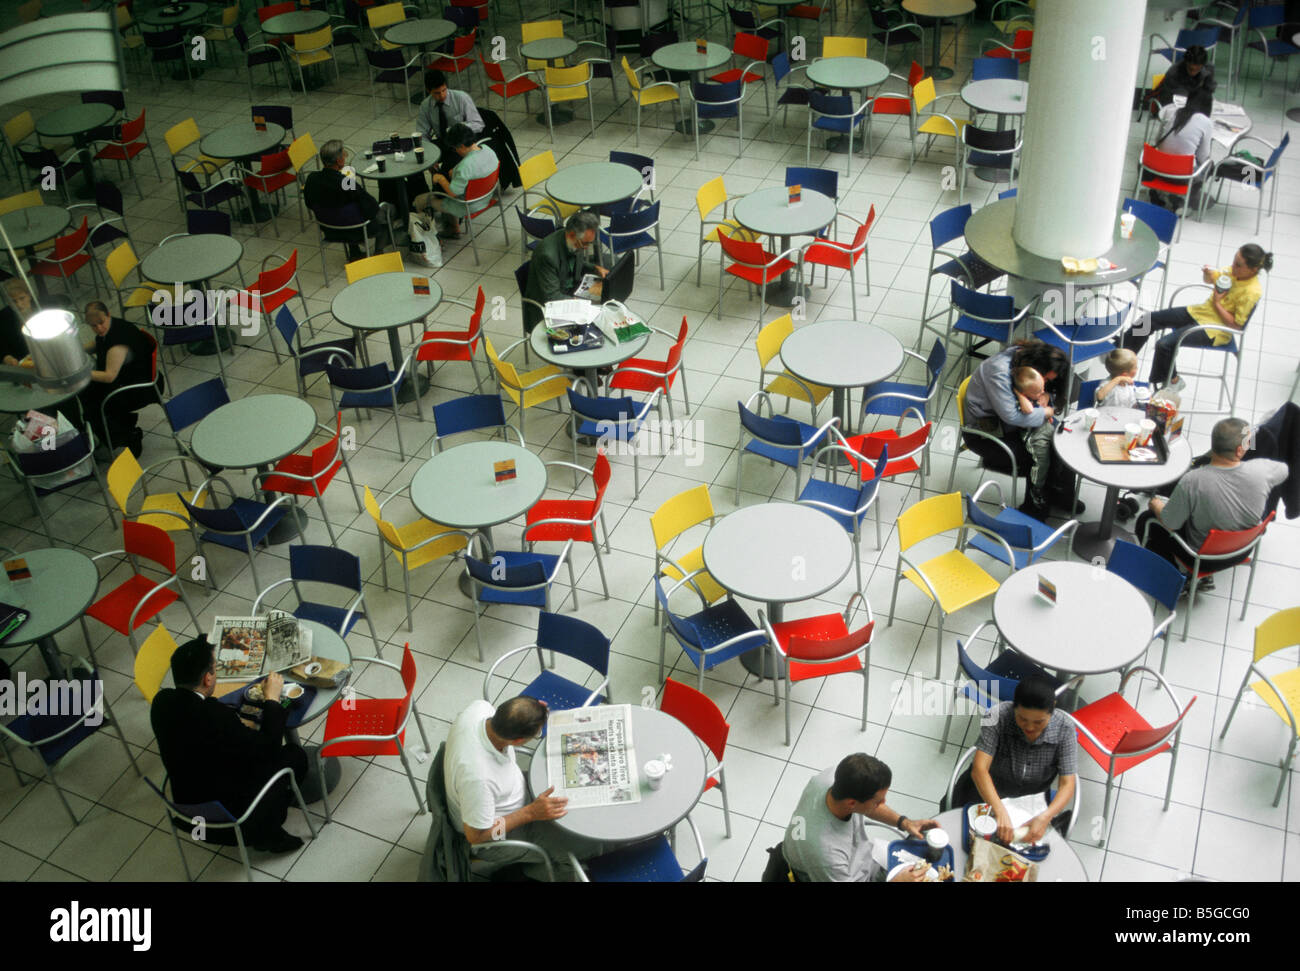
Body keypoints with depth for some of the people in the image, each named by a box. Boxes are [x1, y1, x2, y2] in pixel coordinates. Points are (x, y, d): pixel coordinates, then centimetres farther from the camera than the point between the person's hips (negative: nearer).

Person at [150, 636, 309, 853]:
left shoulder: (162, 701, -12)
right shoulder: (217, 717, -34)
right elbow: (269, 747, -20)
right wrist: (272, 699, -9)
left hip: (185, 801, 8)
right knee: (294, 756, 7)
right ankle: (265, 833, 18)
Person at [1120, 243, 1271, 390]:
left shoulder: (1252, 292, -23)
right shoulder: (1235, 271, -3)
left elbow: (1236, 325, -21)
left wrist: (1217, 303, -20)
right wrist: (1207, 272, -8)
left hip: (1215, 330, -8)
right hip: (1200, 311, 8)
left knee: (1164, 344, -23)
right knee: (1149, 318, 2)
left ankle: (1172, 382, 2)